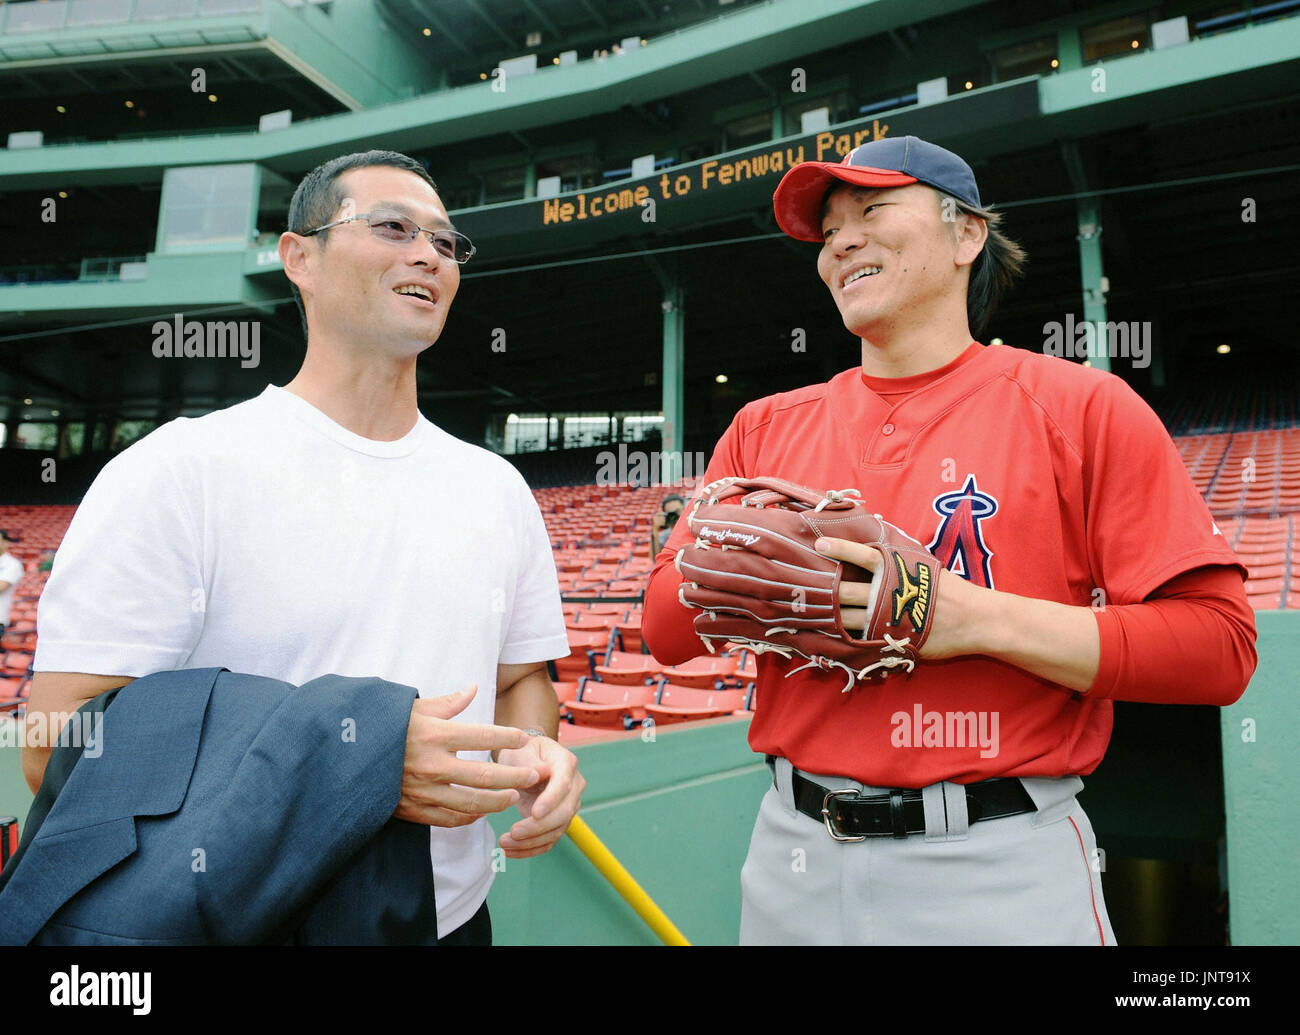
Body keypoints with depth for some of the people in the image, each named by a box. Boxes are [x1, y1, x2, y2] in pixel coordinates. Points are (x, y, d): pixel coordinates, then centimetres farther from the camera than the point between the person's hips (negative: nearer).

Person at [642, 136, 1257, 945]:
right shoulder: (766, 427, 8)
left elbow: (1219, 642, -8)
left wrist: (980, 618, -20)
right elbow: (666, 627, 6)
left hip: (999, 871, -3)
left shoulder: (1077, 405, -2)